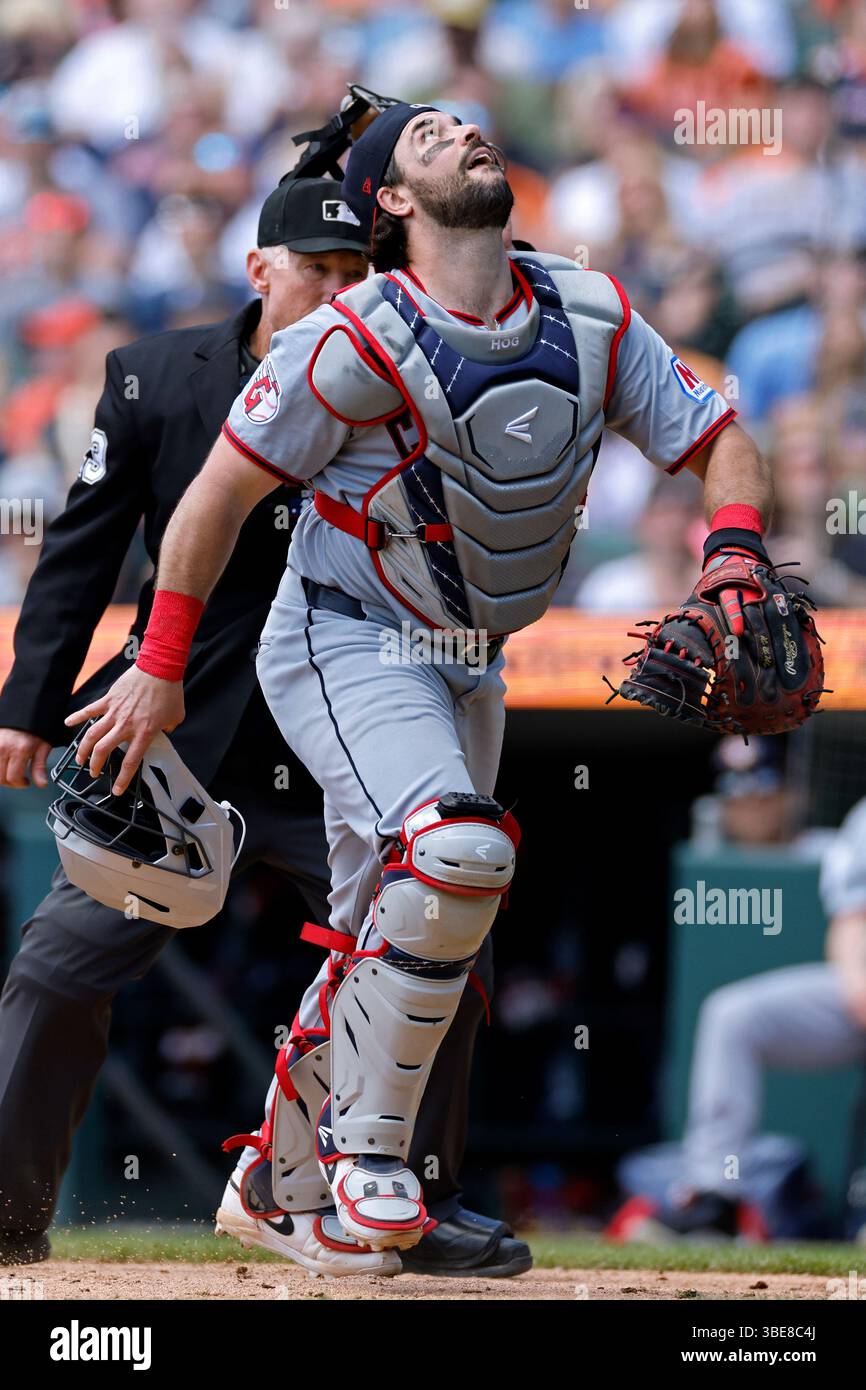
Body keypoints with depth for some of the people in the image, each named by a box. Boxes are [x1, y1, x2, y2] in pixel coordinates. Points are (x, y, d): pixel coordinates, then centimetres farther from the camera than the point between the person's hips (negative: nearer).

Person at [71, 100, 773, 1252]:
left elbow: (722, 445, 1)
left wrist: (732, 559, -20)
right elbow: (224, 489, -13)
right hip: (342, 649, -7)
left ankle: (280, 1164, 34)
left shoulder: (594, 321, -4)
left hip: (468, 668, 7)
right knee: (457, 854, -29)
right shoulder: (356, 340, -20)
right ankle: (367, 1153, -15)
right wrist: (160, 668, -11)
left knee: (403, 942, 13)